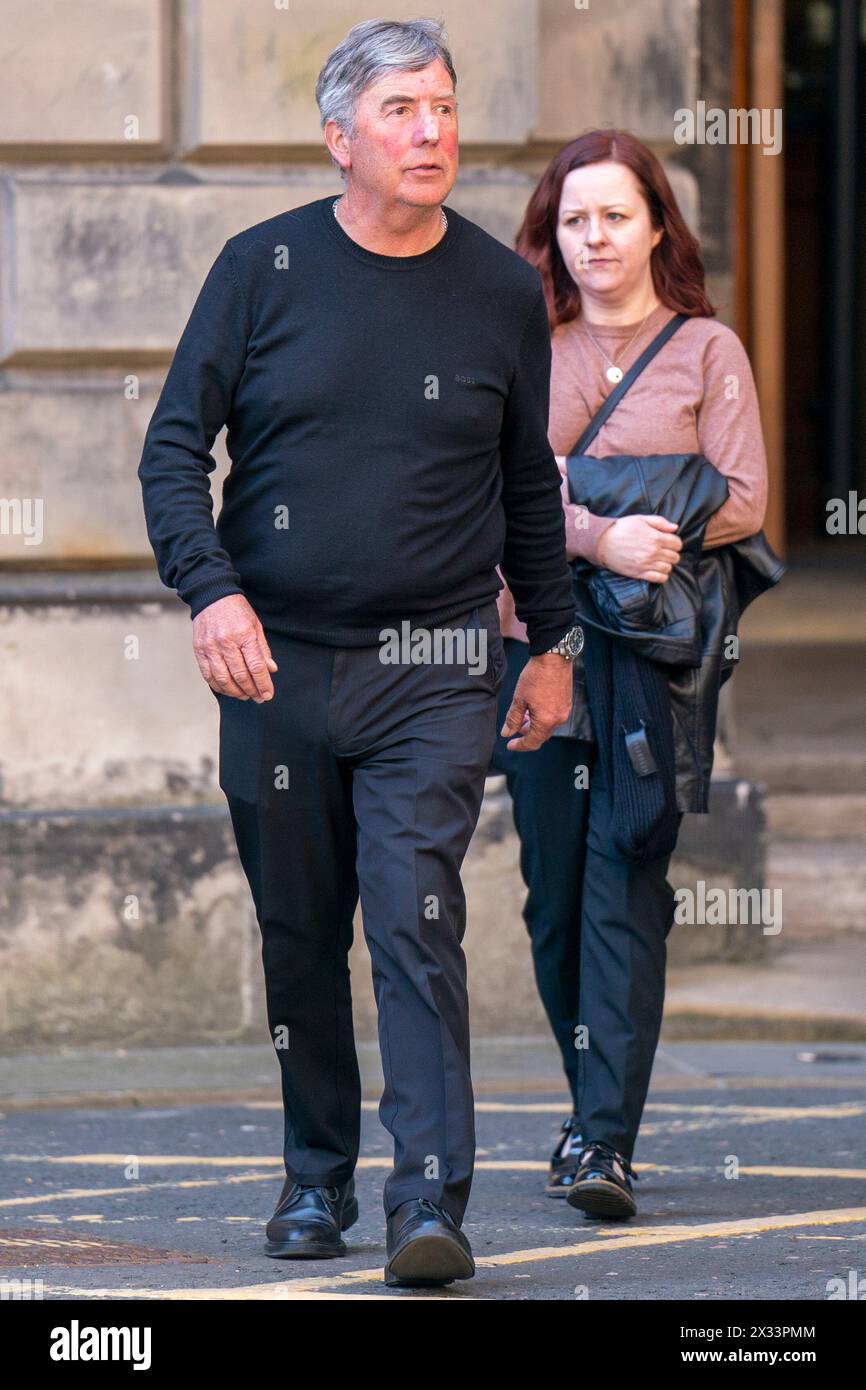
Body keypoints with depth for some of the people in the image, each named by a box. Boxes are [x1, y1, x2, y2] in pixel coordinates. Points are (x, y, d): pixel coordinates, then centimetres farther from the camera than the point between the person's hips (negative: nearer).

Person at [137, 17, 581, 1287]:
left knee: (417, 924, -13)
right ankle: (317, 1179, 23)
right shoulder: (263, 268, 0)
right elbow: (174, 448, 1)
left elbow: (530, 484, 15)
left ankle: (431, 1204, -15)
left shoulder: (502, 291, 4)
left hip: (434, 672, -1)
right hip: (277, 660, 1)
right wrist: (211, 588, -15)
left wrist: (552, 643, 15)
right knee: (299, 935, 8)